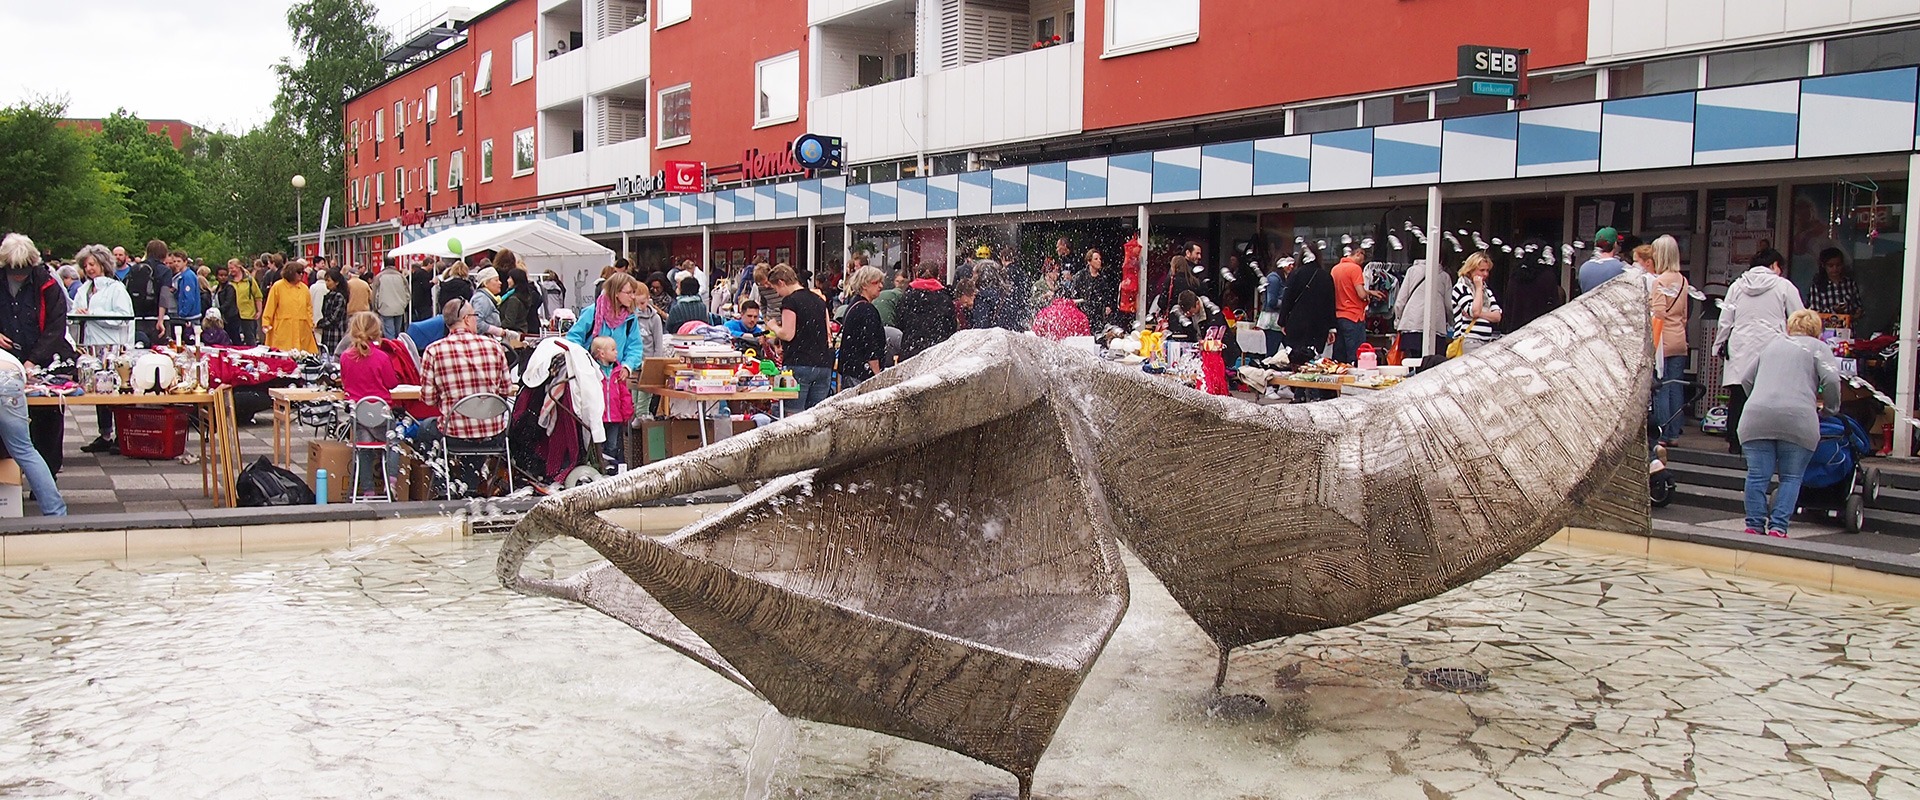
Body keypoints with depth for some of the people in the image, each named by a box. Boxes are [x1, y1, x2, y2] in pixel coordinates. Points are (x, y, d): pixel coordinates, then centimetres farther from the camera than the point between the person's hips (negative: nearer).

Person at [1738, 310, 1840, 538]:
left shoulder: (1773, 344, 29)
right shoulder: (1818, 347, 16)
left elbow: (1746, 380, 29)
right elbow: (1831, 380, 0)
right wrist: (1831, 407, 15)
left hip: (1756, 417, 3)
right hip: (1797, 418, -3)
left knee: (1757, 476, 3)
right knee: (1791, 477, 5)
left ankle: (1754, 526, 0)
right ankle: (1777, 528, -4)